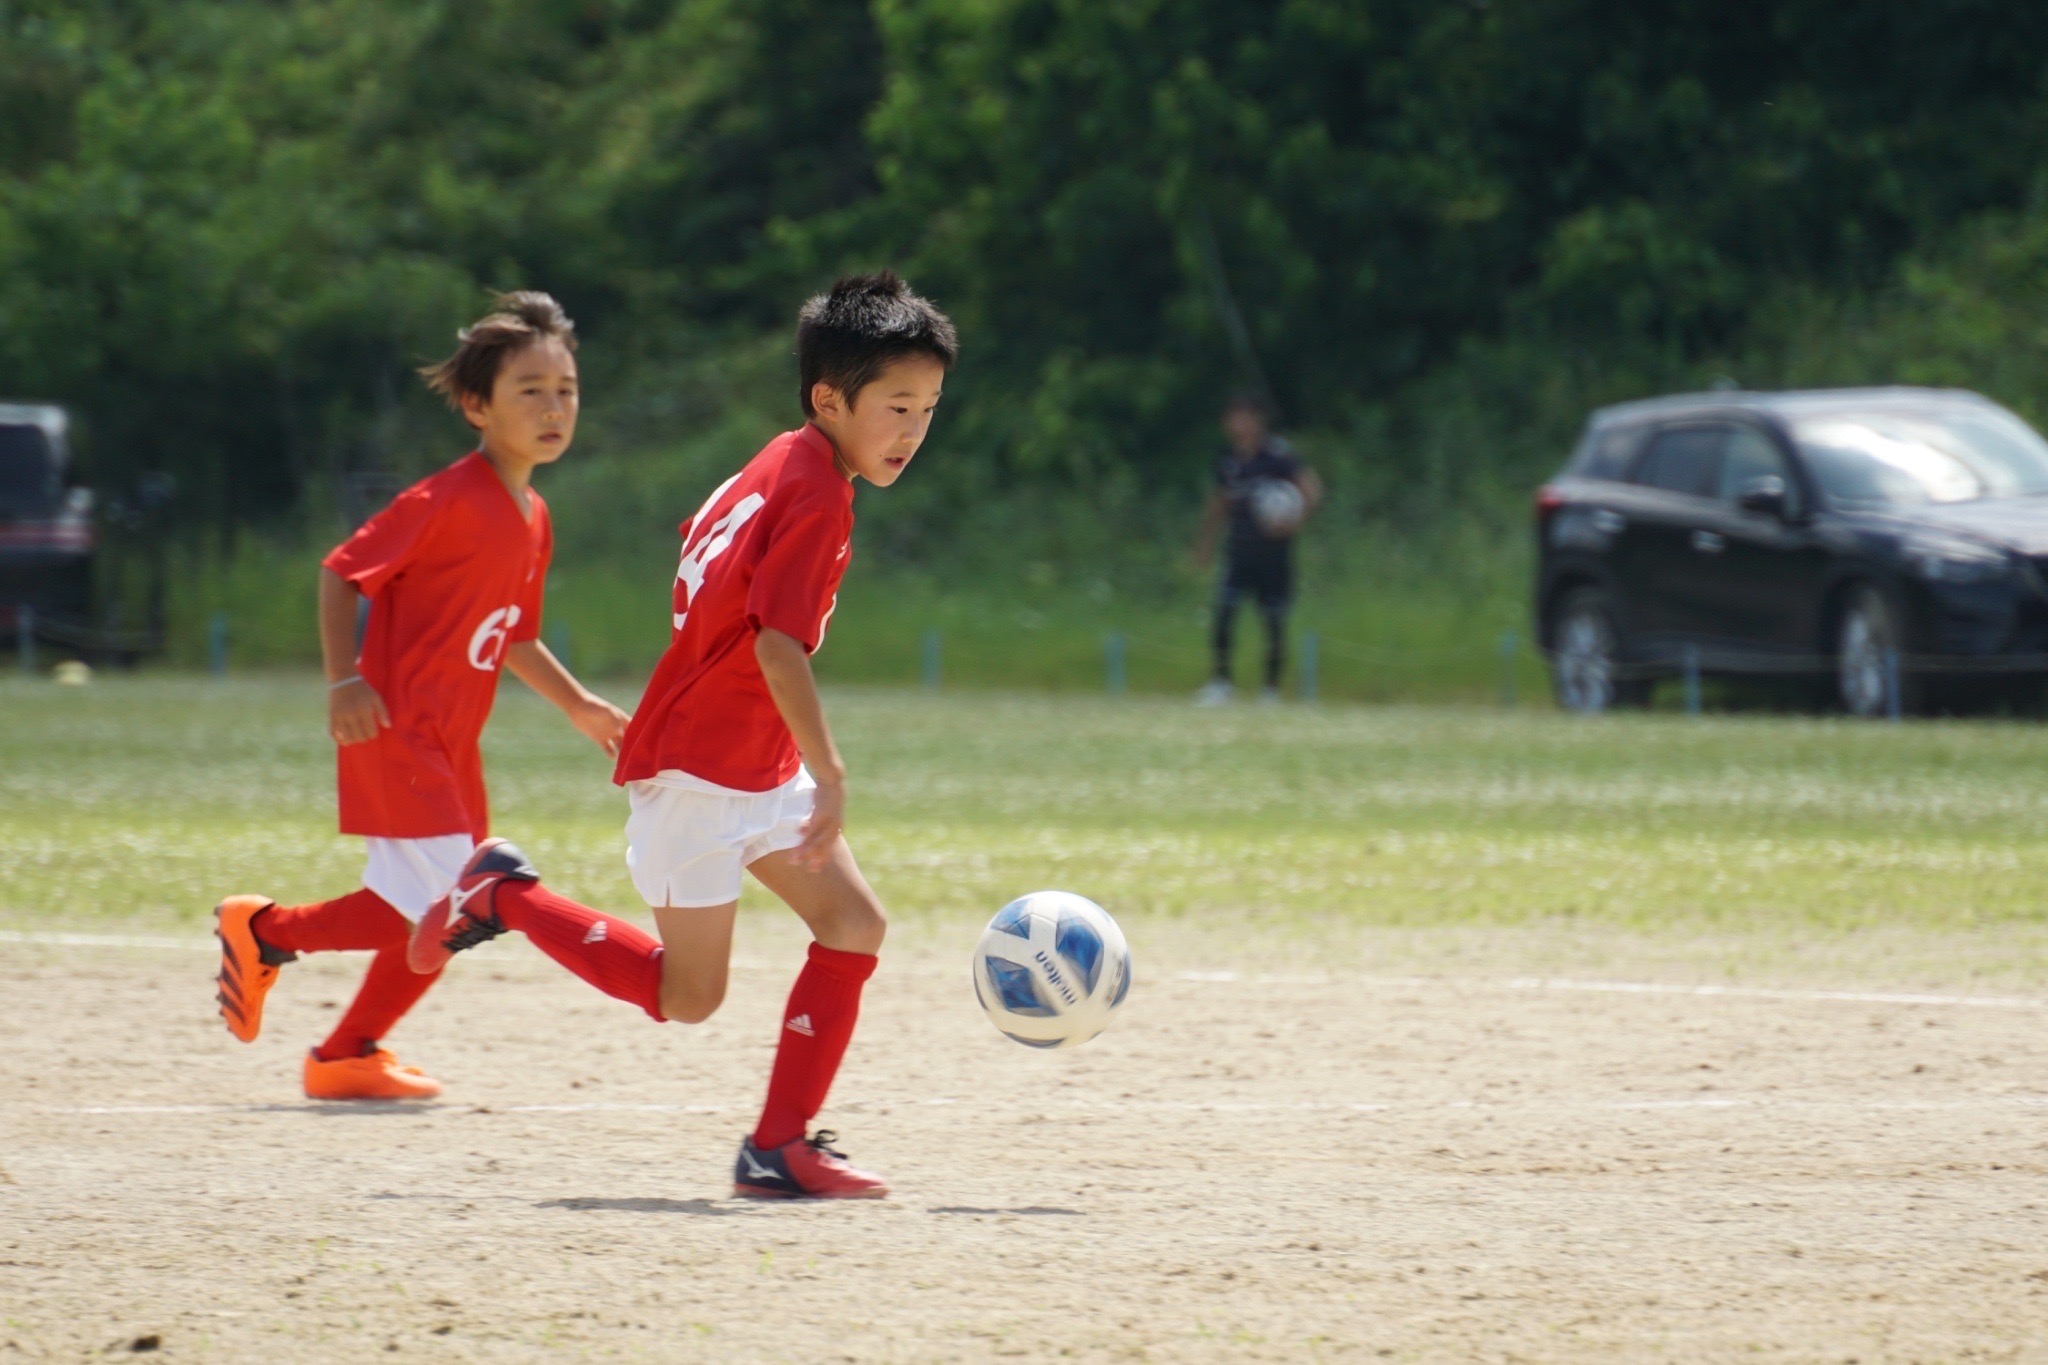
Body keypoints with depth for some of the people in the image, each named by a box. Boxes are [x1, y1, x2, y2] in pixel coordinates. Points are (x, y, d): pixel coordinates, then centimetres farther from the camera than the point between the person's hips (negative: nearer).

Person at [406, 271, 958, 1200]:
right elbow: (778, 642, -29)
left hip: (758, 768, 10)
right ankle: (505, 896, 12)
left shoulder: (779, 466, 8)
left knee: (854, 926, 2)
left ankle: (780, 1147, 2)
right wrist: (827, 774, -33)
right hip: (696, 770, -10)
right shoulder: (817, 493, -20)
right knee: (687, 994, -1)